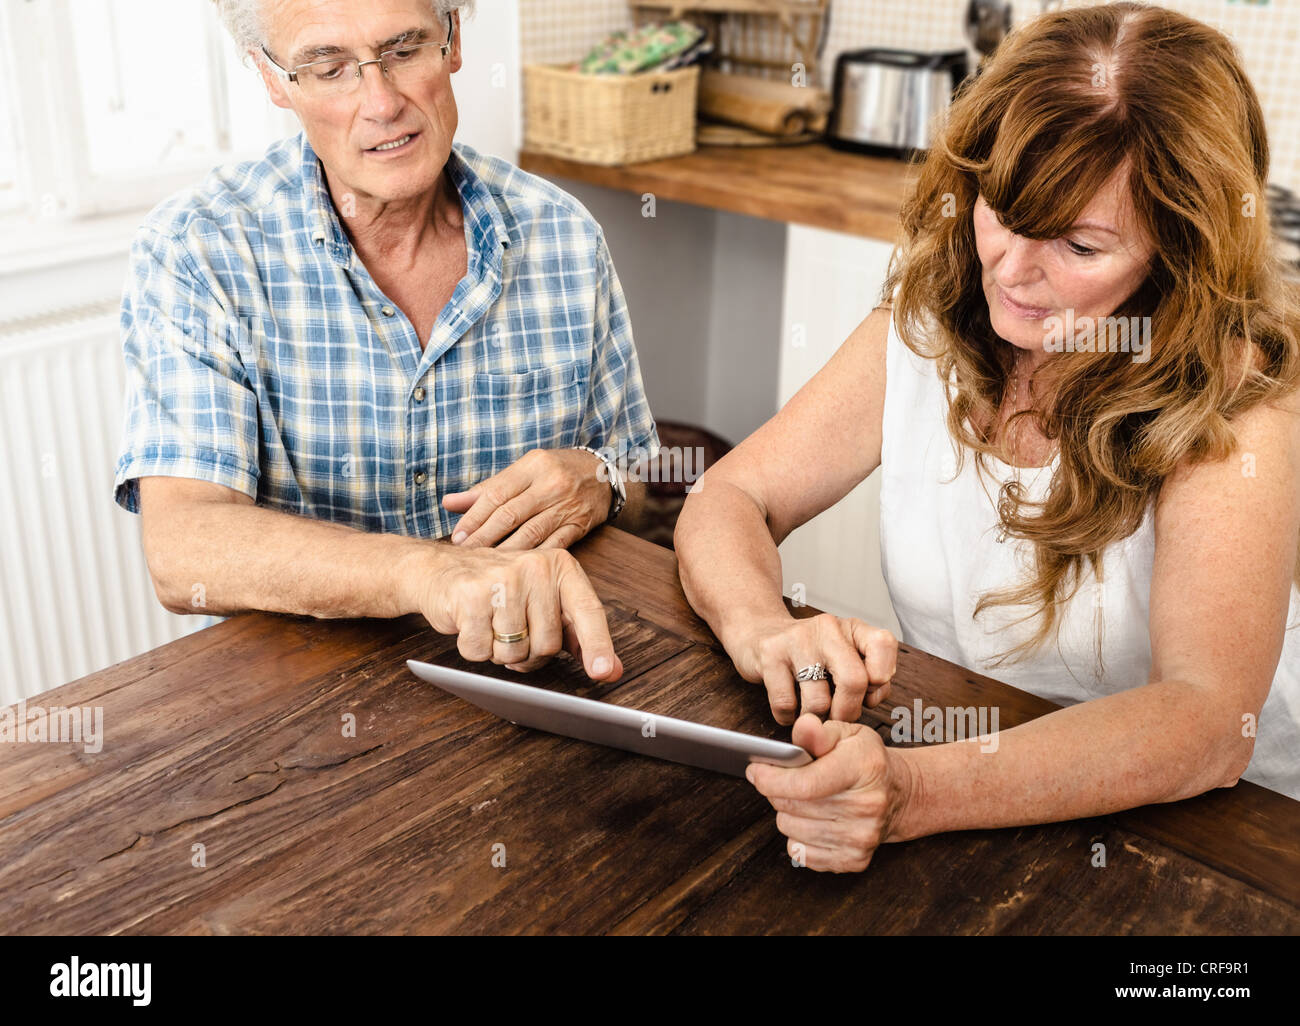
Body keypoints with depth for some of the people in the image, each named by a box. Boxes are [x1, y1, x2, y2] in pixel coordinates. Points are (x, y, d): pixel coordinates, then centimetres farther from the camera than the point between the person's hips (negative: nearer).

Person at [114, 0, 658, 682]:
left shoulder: (562, 236, -1)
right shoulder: (194, 250, -10)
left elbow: (635, 474, 10)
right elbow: (183, 550, -22)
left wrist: (595, 482, -15)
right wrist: (428, 568, -39)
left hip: (527, 668, 5)